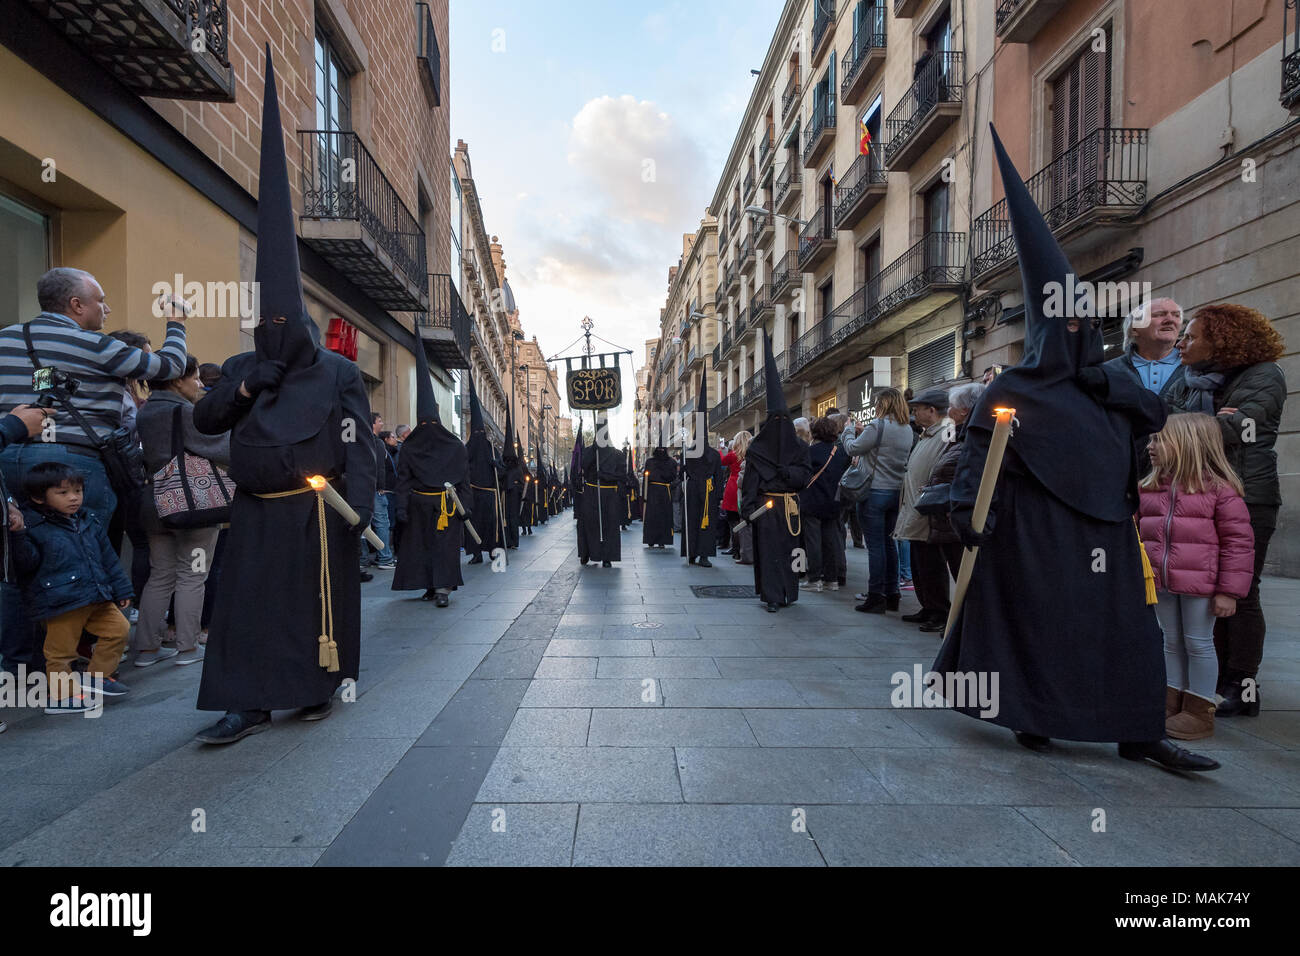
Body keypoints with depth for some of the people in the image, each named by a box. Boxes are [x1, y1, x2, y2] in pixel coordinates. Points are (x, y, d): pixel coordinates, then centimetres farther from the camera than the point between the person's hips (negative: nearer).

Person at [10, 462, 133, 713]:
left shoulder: (89, 521, 11)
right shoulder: (32, 525, -7)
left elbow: (108, 558, 16)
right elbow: (27, 564, -13)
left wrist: (122, 590, 17)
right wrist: (18, 534, -28)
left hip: (96, 597, 6)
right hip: (60, 602, -6)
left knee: (118, 629, 7)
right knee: (61, 649, 2)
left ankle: (95, 677, 22)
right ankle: (60, 696, 18)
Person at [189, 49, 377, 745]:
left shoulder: (339, 374, -3)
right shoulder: (242, 367, 11)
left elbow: (358, 445, -8)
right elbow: (202, 420, 7)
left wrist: (359, 504, -17)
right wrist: (244, 389, -10)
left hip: (315, 510, -4)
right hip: (256, 510, 5)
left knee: (320, 601, 6)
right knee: (247, 602, 3)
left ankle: (319, 686, 23)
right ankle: (249, 705, 12)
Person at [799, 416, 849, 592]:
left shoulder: (812, 451, -13)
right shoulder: (841, 451, 3)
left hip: (813, 503, -5)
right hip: (833, 504, 6)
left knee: (813, 540, 1)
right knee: (831, 540, 11)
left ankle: (815, 579, 3)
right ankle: (832, 579, 16)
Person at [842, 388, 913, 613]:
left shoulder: (878, 425, -13)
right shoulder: (908, 429, 10)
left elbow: (853, 449, -8)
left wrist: (849, 431, 10)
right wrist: (863, 432, 16)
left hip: (875, 492, -7)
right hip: (896, 492, 7)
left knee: (875, 545, -3)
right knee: (888, 542, 15)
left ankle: (875, 596, 2)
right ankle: (891, 594, 21)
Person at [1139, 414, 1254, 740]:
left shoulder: (1219, 488, -9)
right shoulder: (1149, 489, 7)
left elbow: (1238, 541, -9)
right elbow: (1137, 532, 14)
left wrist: (1229, 591, -11)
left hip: (1200, 585, -5)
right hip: (1160, 583, 5)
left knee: (1198, 644, 5)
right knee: (1172, 642, 15)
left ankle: (1199, 711, 18)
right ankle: (1172, 702, 26)